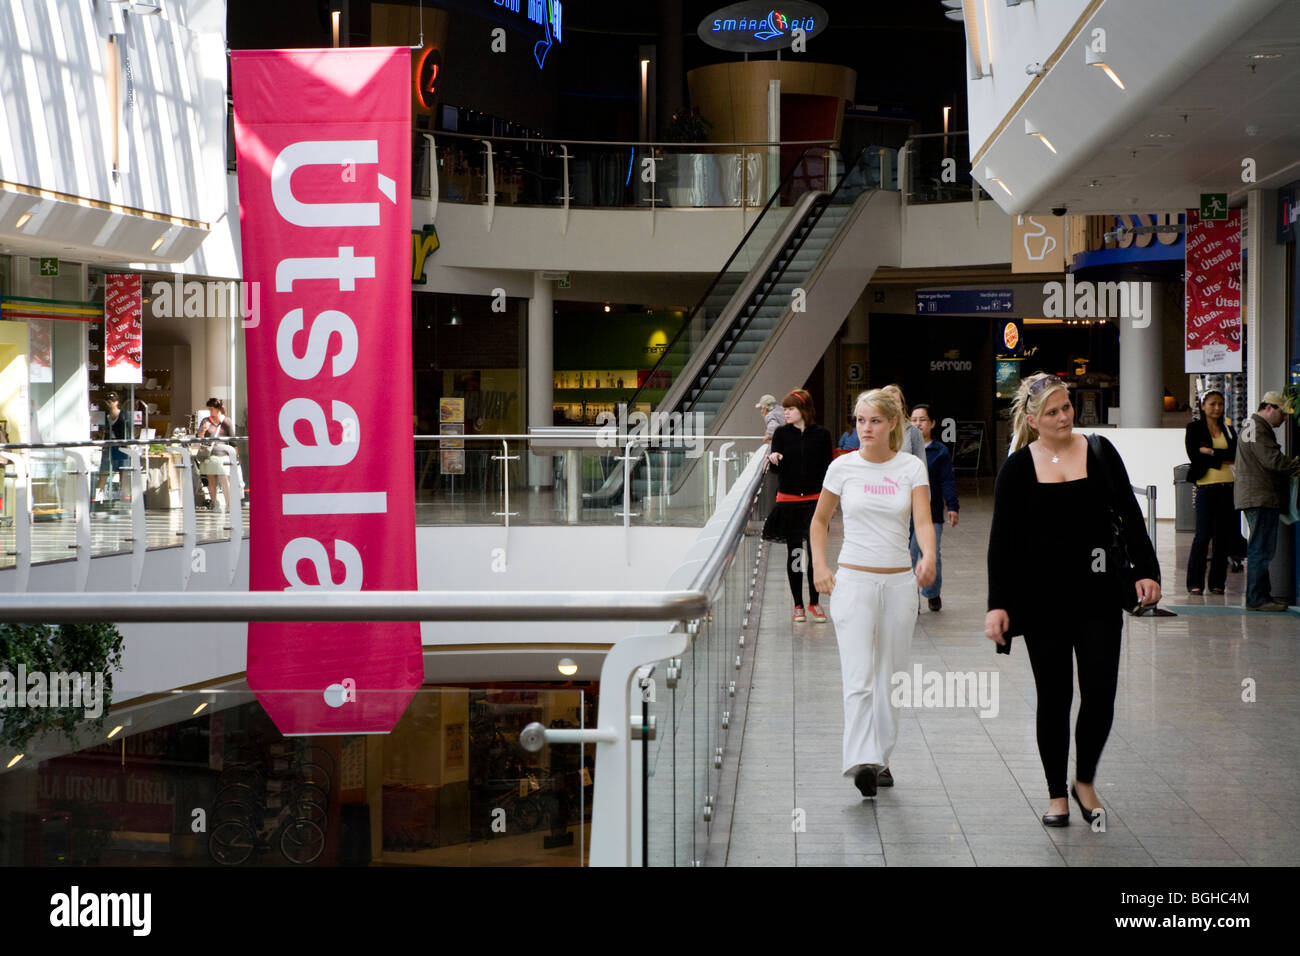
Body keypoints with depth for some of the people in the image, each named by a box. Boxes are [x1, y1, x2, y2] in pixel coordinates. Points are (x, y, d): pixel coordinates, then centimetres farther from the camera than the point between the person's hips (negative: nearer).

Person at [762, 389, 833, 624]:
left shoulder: (821, 435, 0)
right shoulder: (782, 434, 2)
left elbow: (827, 468, 5)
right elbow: (777, 470, -1)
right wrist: (775, 461, -23)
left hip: (814, 499, 0)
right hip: (789, 500, 0)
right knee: (794, 552, 3)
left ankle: (814, 602, 17)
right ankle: (798, 605, 12)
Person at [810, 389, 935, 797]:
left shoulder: (912, 468, 1)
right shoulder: (843, 467, 1)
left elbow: (924, 521, -10)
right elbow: (820, 520, 14)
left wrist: (929, 557, -30)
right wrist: (820, 567, 1)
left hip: (899, 581, 2)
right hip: (854, 581, -1)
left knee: (889, 678, 9)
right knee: (859, 676, -14)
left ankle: (881, 758, 22)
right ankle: (862, 761, -21)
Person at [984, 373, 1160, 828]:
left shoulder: (1099, 452, 3)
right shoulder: (1018, 468, -1)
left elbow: (1129, 515, 5)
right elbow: (1002, 541, -2)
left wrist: (1146, 569, -7)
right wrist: (998, 604, -8)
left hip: (1098, 594, 1)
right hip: (1043, 597, -1)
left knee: (1100, 695, -2)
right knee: (1054, 697, 4)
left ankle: (1085, 781, 21)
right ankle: (1057, 794, 18)